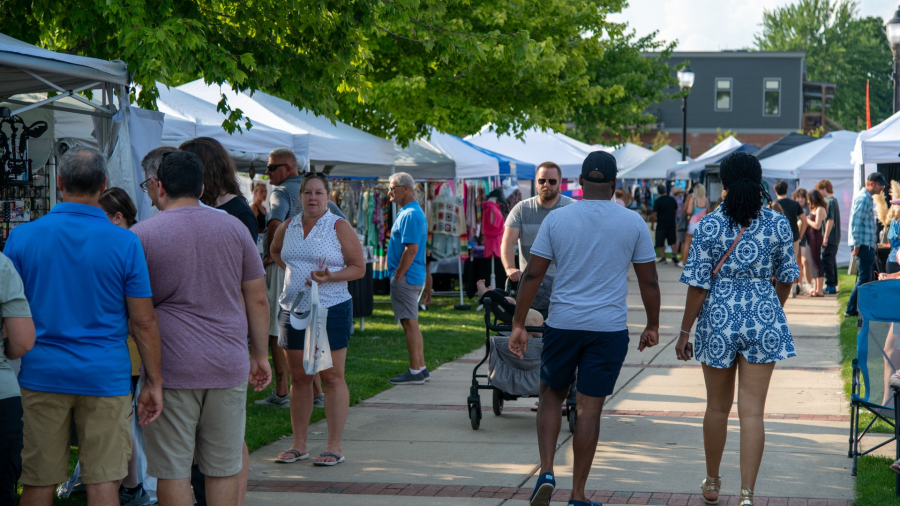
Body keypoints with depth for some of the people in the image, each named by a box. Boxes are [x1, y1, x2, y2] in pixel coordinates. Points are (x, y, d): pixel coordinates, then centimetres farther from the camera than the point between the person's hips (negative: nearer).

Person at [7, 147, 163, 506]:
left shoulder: (22, 237, -1)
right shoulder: (124, 243, -5)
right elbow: (144, 321, -4)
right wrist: (153, 382, 4)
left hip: (40, 374, 1)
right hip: (106, 378, -1)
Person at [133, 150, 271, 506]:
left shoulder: (141, 235, -3)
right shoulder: (234, 228, 6)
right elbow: (258, 299, 8)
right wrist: (259, 354, 17)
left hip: (171, 369, -3)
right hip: (228, 367, 3)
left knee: (173, 470, 3)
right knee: (225, 468, 9)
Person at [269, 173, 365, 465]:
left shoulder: (339, 227, -3)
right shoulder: (288, 227, 10)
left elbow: (359, 267, -4)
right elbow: (274, 252, 30)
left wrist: (330, 276, -19)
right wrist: (289, 269, 11)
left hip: (331, 309, -5)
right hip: (293, 309, 5)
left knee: (332, 377, -3)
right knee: (298, 377, 8)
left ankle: (334, 446, 1)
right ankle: (299, 444, 15)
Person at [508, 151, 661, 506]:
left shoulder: (557, 219, -1)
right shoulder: (633, 223, -1)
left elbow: (532, 275, -2)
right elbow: (649, 281, 3)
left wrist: (519, 324, 3)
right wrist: (652, 326, 15)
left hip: (562, 325, 1)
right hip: (609, 329, 0)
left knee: (551, 395, 19)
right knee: (589, 408, 4)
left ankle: (546, 473, 4)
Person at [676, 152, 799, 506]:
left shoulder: (710, 225, -8)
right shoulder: (779, 224, -3)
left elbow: (698, 285, -8)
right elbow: (786, 279, 7)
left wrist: (685, 332, 1)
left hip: (718, 319, 0)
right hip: (763, 318, 0)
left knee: (717, 407, 16)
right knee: (752, 412, 0)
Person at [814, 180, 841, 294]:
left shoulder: (830, 201, -15)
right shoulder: (834, 200, 16)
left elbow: (830, 220, -20)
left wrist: (825, 237, -19)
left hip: (830, 238, -10)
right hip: (835, 238, 10)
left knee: (826, 261, -7)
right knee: (832, 261, 14)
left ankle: (830, 285, -7)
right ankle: (833, 285, 19)